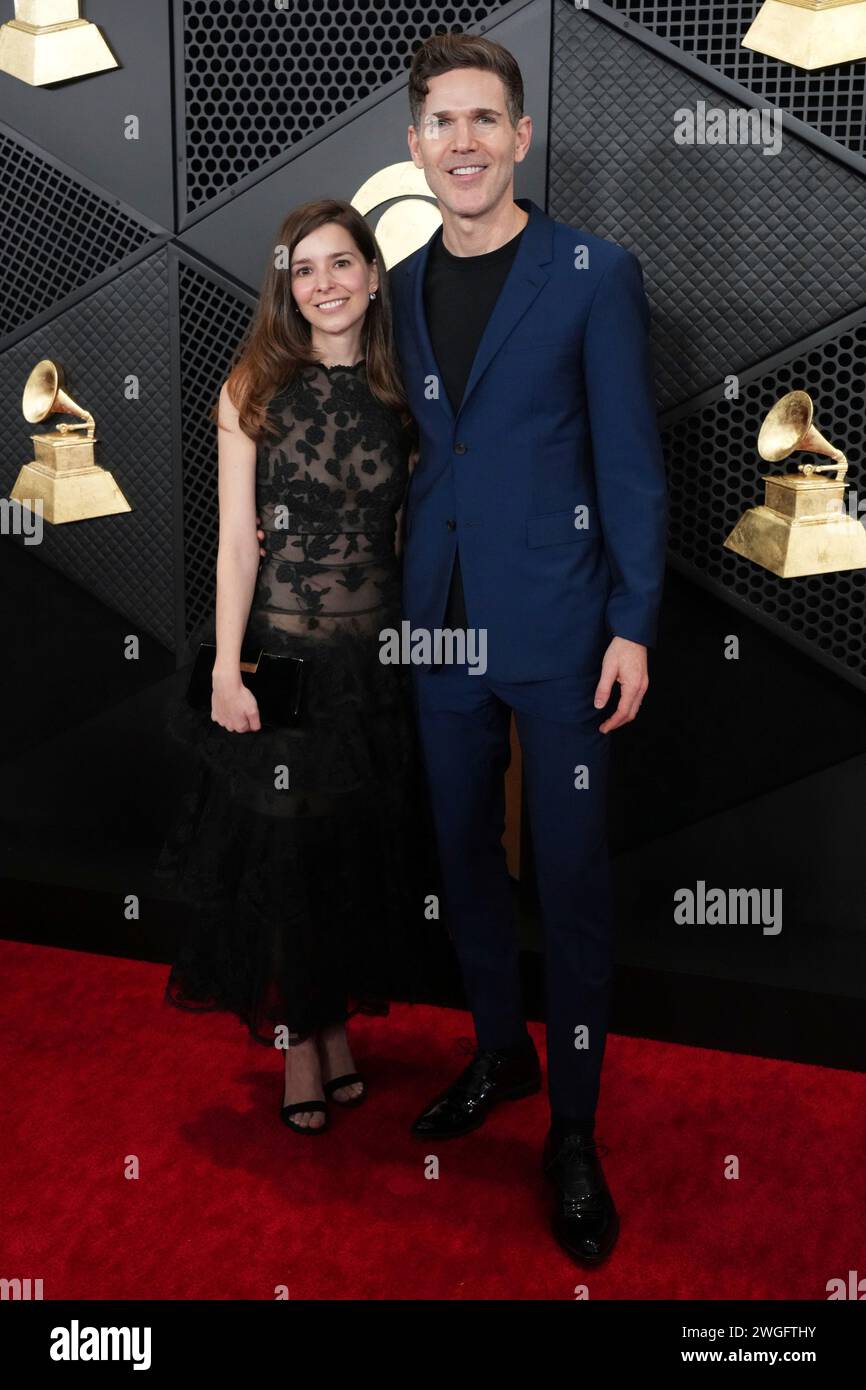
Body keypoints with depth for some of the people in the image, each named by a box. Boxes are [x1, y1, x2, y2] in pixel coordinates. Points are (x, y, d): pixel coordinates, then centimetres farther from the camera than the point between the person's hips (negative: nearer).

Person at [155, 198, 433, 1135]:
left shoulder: (400, 395, 6)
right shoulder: (255, 387, -2)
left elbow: (406, 531, 7)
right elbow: (237, 536, -7)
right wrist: (225, 671, -12)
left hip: (375, 655, 3)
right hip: (277, 649, -2)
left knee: (361, 848, 11)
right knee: (279, 848, 6)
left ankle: (339, 1026, 31)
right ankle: (298, 1046, 23)